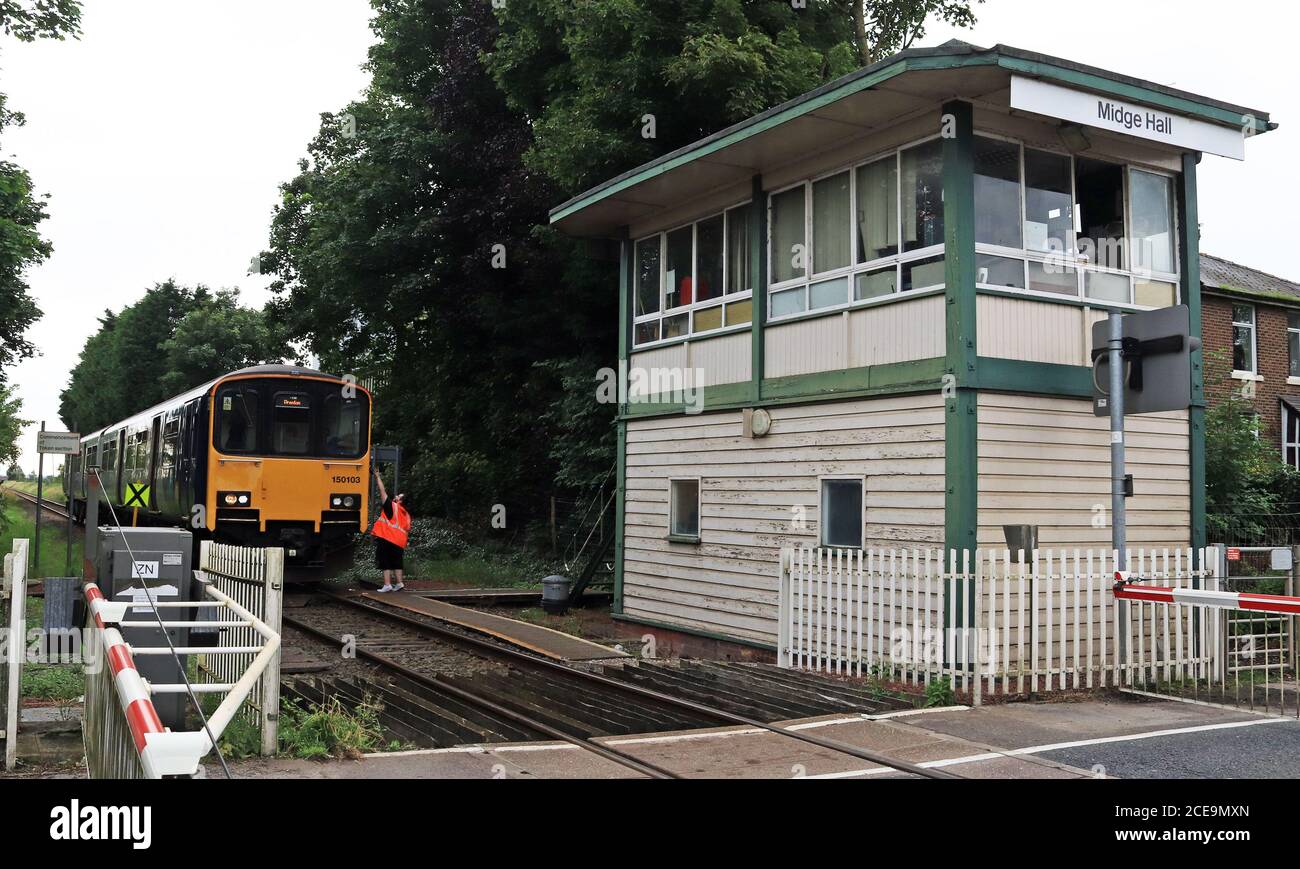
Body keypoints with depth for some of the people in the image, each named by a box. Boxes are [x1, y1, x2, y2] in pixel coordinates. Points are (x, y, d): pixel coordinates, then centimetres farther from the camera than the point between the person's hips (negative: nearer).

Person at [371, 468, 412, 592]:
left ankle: (387, 585, -7)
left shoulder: (392, 507, -5)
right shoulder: (406, 515, 14)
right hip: (399, 543, 7)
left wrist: (378, 477, 1)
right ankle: (399, 583, 13)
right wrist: (403, 546, 21)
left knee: (385, 563, -3)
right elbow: (407, 531, 16)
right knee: (396, 563, 16)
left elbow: (383, 491, -5)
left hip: (387, 540, -7)